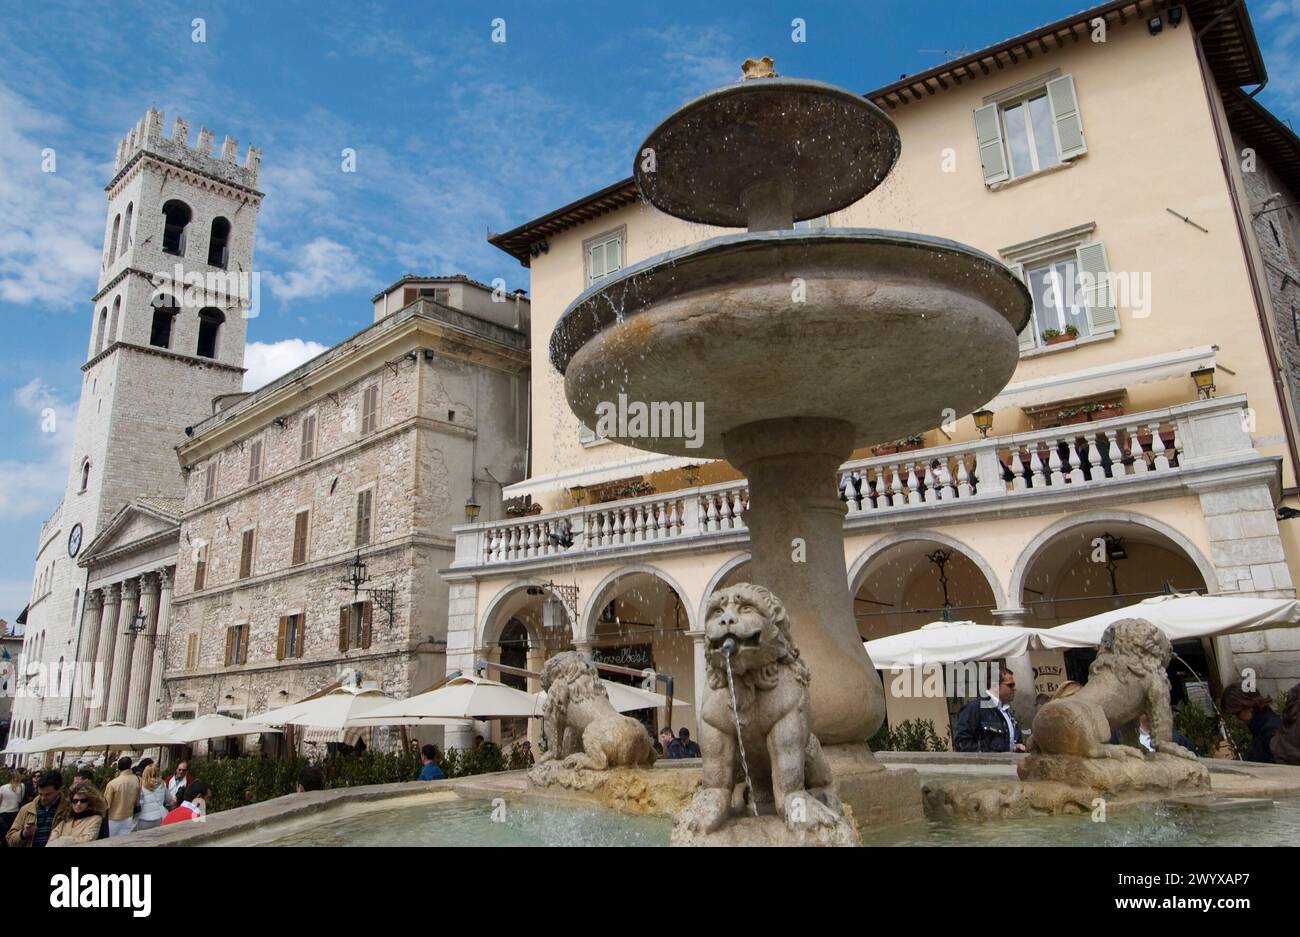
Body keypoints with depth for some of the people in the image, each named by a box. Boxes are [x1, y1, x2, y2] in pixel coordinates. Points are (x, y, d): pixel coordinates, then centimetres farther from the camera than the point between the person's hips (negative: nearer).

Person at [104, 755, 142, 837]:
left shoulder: (112, 783, -21)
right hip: (129, 818, 3)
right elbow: (137, 801, 2)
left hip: (114, 819, -3)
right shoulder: (137, 780, -10)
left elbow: (106, 804, -12)